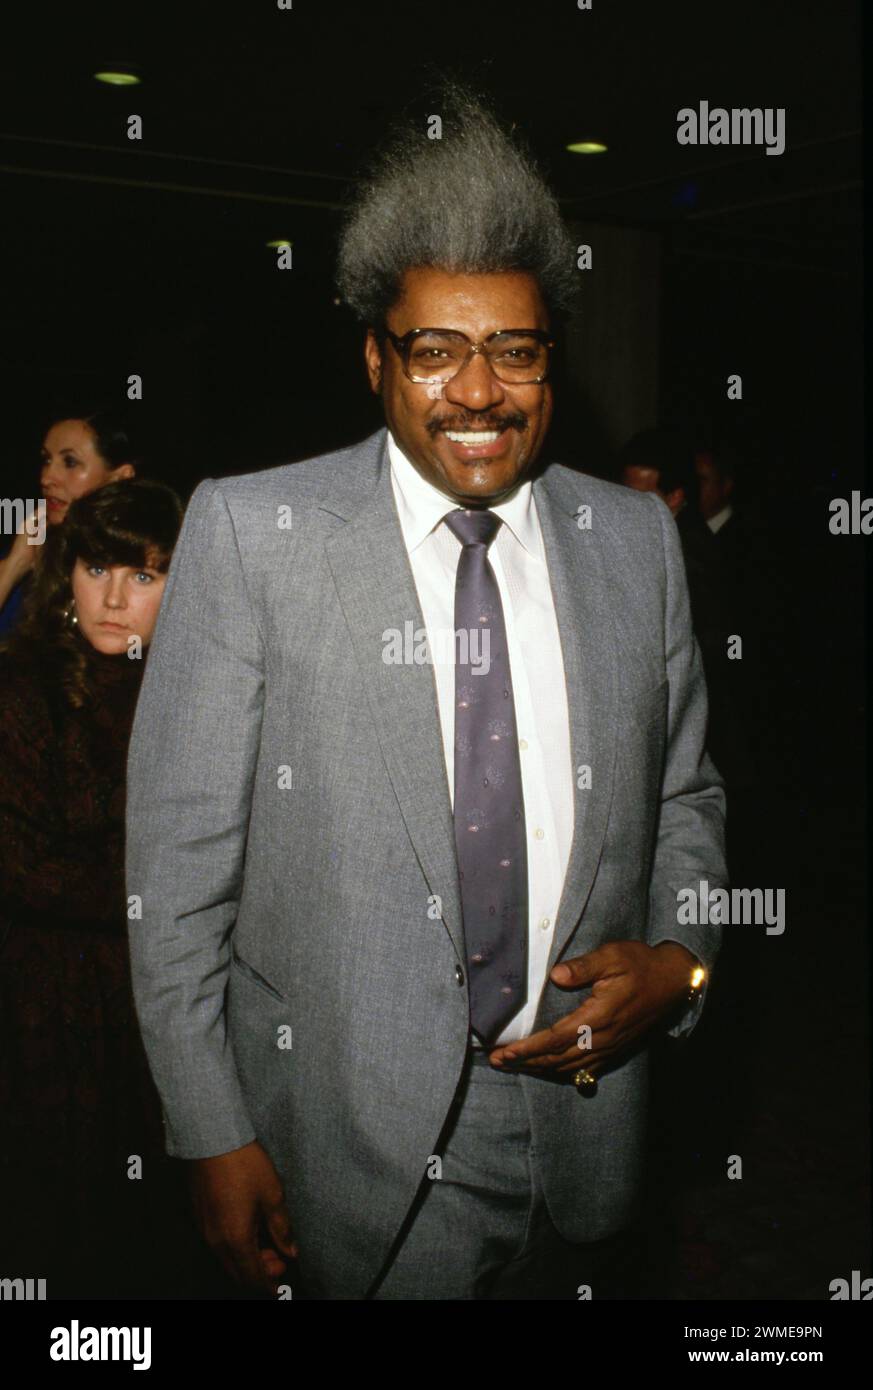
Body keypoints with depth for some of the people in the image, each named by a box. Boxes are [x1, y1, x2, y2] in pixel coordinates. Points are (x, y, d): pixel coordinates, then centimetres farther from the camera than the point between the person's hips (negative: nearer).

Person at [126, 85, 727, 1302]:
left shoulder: (637, 539, 2)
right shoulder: (249, 531, -10)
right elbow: (179, 848, -9)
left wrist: (679, 959, -7)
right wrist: (214, 1138, -10)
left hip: (581, 1111, 4)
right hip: (352, 1147, -3)